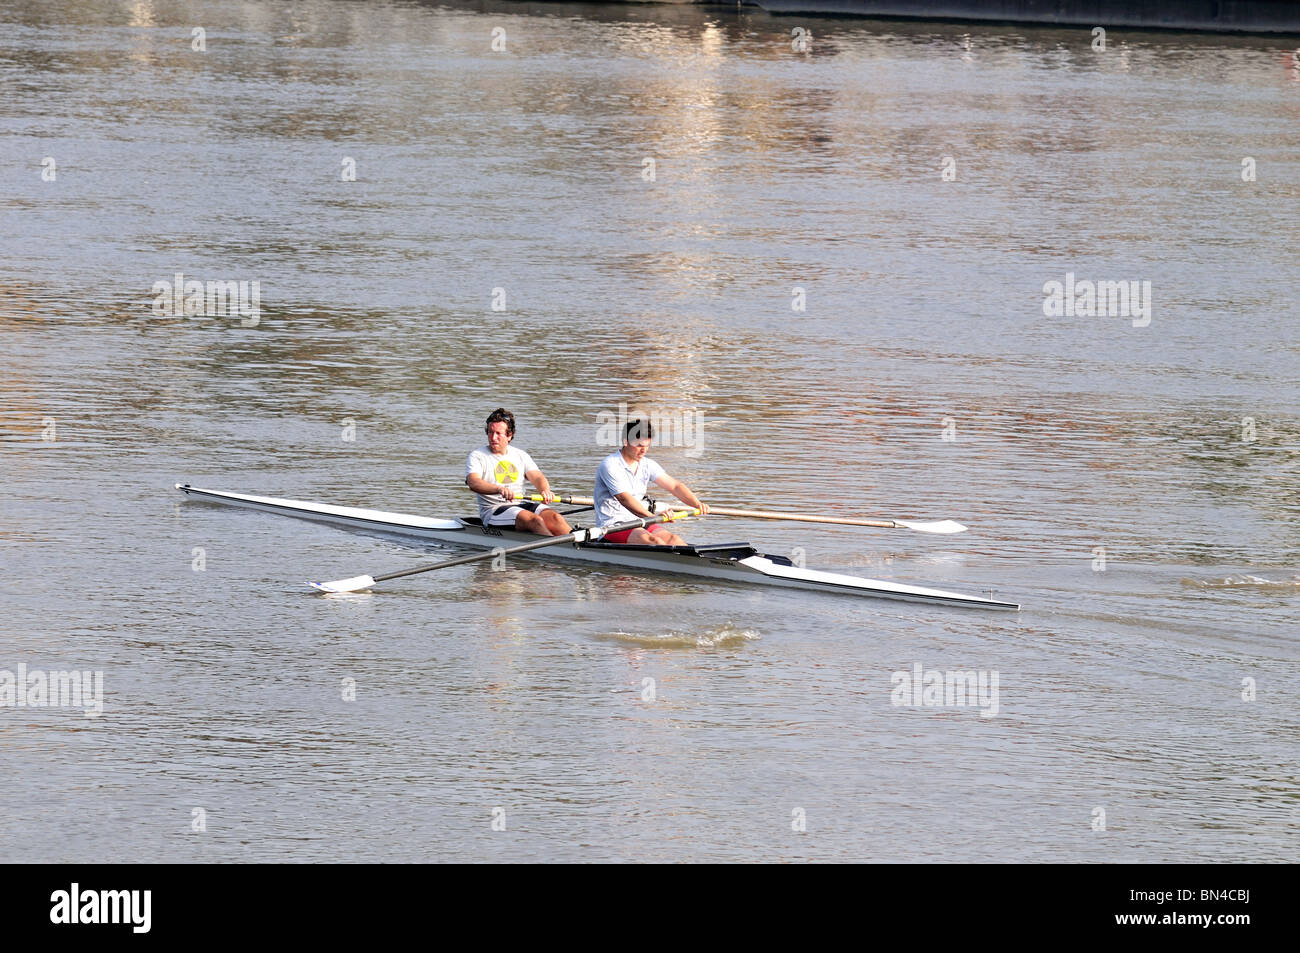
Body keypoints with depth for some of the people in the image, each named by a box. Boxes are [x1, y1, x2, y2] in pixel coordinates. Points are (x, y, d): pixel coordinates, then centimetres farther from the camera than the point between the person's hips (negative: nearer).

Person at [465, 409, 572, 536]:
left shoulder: (520, 455, 16)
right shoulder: (477, 456, 2)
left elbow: (537, 477, 4)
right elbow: (473, 483, -17)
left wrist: (545, 491, -22)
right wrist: (500, 489, -37)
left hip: (522, 505, 5)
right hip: (493, 510, -5)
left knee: (554, 517, -23)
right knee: (534, 520, -31)